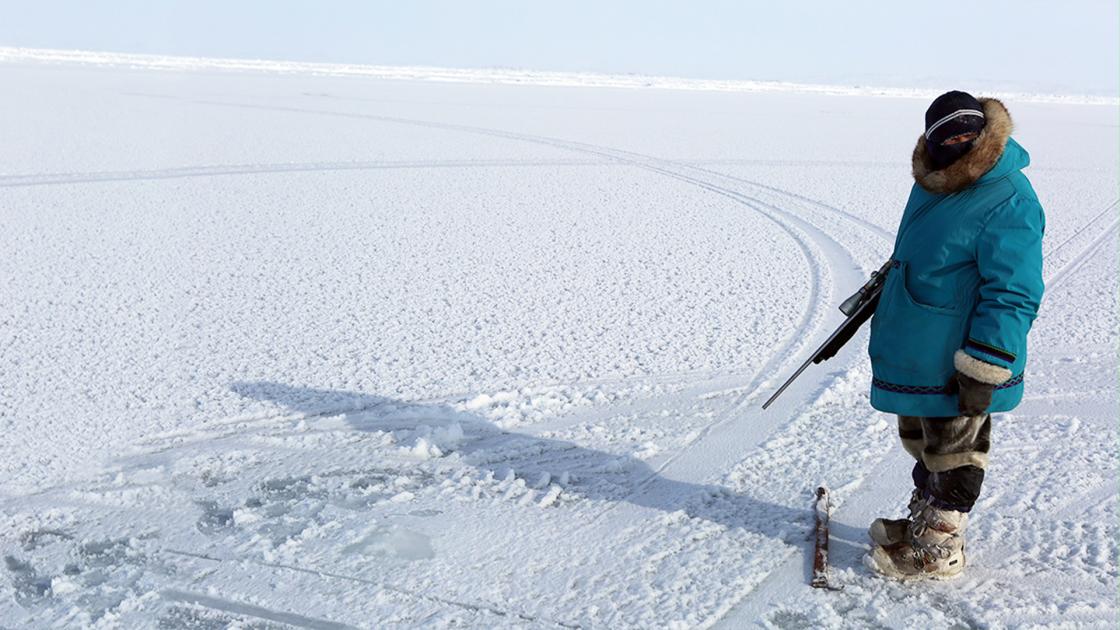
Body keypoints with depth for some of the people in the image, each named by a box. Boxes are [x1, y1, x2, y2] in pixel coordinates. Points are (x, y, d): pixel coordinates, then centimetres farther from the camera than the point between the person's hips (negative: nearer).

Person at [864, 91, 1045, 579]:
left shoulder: (1009, 204, -21)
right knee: (923, 443, 22)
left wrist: (983, 370, -24)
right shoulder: (934, 183, 5)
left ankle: (938, 549, 20)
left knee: (952, 453, 6)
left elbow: (1012, 296, -22)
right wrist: (883, 293, 31)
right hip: (915, 354, 9)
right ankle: (922, 521, 40)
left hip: (958, 364, -9)